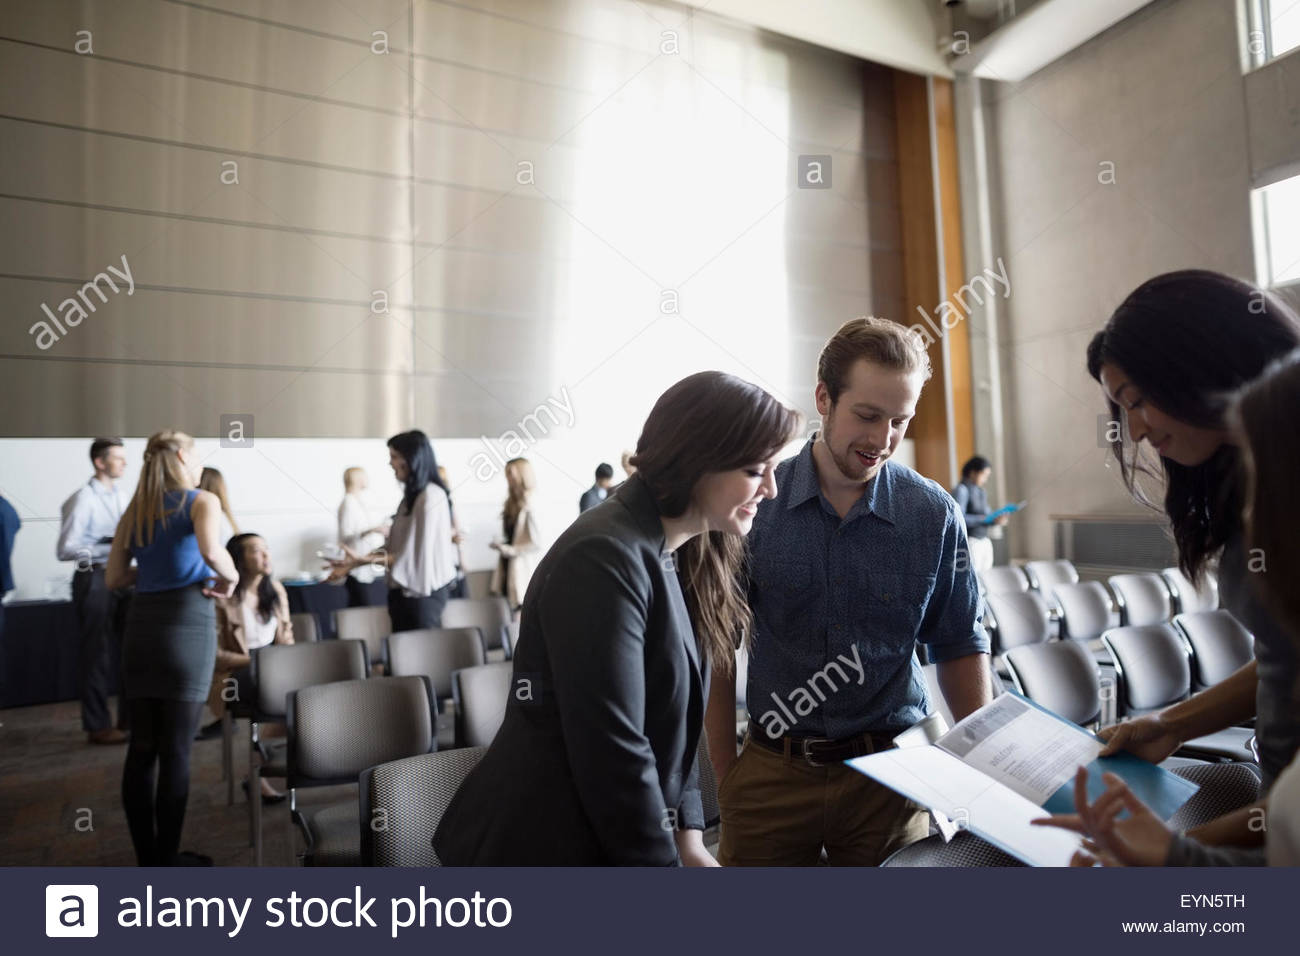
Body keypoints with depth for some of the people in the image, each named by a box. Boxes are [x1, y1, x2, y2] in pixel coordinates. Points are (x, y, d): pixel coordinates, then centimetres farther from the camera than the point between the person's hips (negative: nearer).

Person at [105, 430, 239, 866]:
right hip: (186, 625, -6)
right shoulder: (202, 501, -5)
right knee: (176, 750, 2)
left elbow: (114, 577, 13)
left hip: (141, 626, 6)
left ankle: (146, 856, 23)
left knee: (141, 747, 12)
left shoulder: (134, 510, 13)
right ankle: (167, 860, 12)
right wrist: (231, 578, -6)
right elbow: (211, 551, -25)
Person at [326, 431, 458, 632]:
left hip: (422, 592, -9)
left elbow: (418, 555, -19)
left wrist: (365, 559, -14)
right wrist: (354, 563, 4)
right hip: (405, 590, 9)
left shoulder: (431, 496, -17)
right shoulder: (412, 494, 11)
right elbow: (394, 547, 12)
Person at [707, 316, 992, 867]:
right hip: (771, 773, 0)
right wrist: (725, 771, -1)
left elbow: (961, 647, 7)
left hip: (890, 774, 1)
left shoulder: (935, 516, -4)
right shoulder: (757, 503, -8)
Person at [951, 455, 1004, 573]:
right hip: (969, 542, -8)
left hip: (985, 542, 8)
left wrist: (996, 520, 0)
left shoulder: (980, 492, 15)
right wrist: (985, 519, -18)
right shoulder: (961, 490, -9)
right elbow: (958, 518, -18)